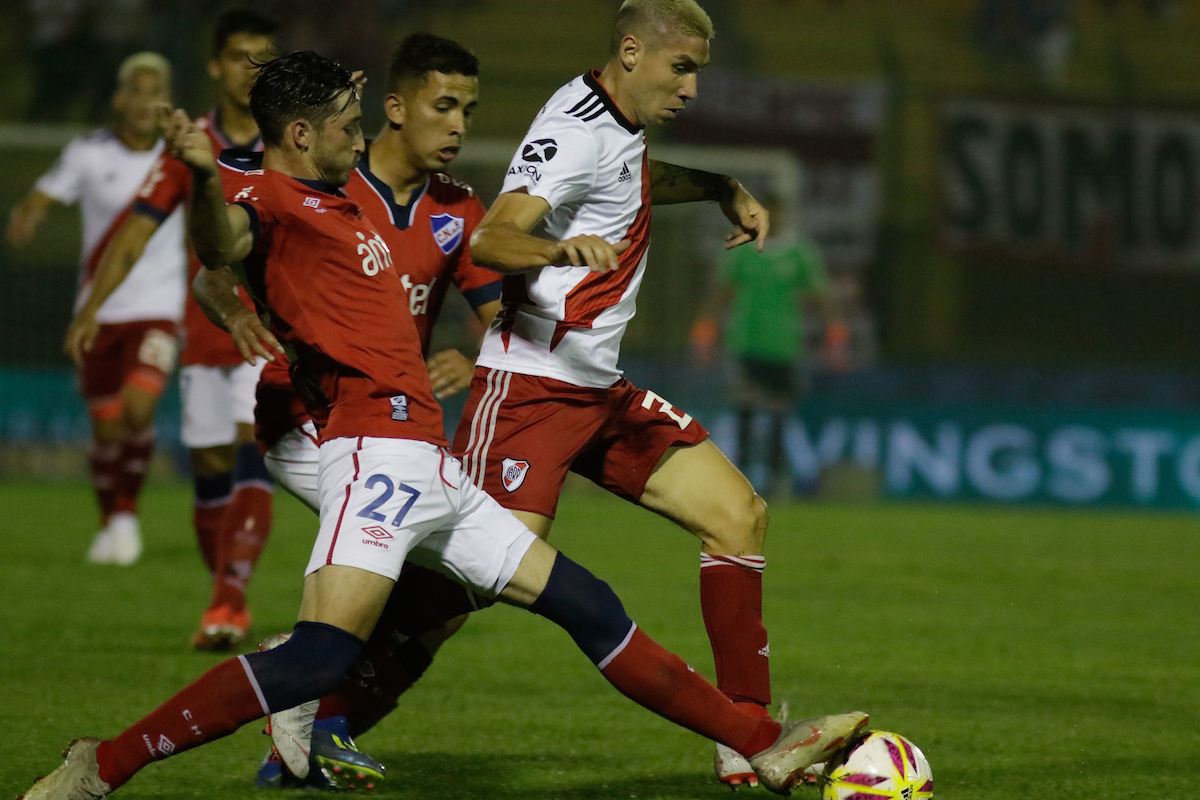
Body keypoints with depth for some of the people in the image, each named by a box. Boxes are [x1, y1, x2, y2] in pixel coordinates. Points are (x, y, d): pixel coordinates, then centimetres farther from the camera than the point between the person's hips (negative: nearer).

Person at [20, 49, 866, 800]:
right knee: (322, 656, -26)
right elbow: (222, 244, -32)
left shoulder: (343, 199, 23)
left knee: (586, 605, 14)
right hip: (378, 447, -10)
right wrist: (204, 176, -52)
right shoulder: (267, 195, -6)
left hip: (431, 469, 10)